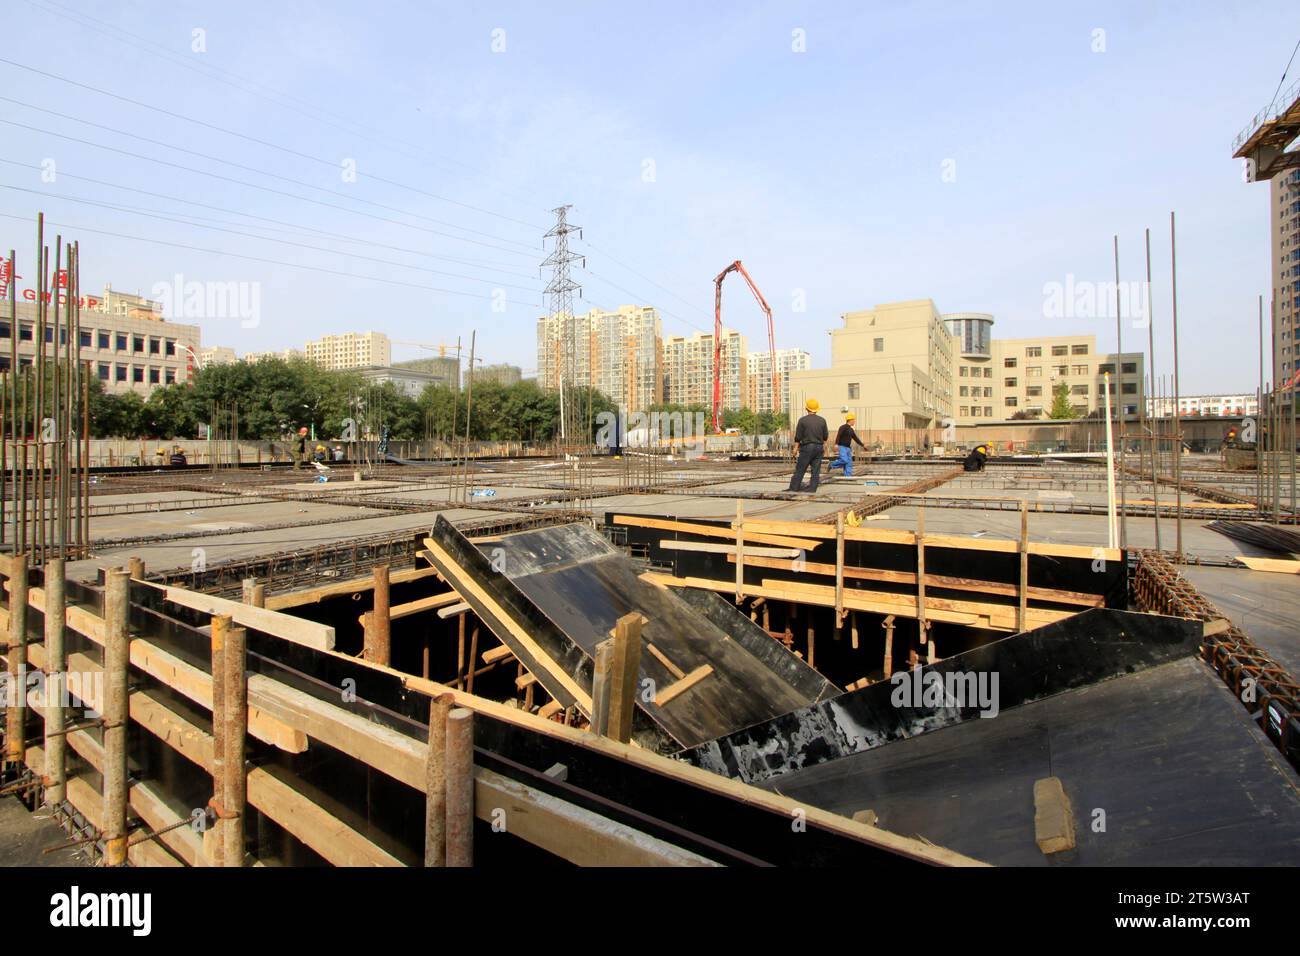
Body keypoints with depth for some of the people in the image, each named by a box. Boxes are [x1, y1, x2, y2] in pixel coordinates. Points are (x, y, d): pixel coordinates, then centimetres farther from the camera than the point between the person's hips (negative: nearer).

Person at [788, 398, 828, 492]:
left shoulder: (803, 420, -7)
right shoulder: (822, 420, 3)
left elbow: (798, 436, -6)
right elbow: (825, 436, 9)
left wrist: (796, 447, 3)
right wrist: (824, 444, 26)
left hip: (807, 447, -3)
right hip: (819, 447, 3)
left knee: (800, 469, 1)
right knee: (816, 470, 5)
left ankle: (794, 487, 2)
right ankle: (812, 488, 4)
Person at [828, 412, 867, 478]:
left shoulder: (851, 430, 17)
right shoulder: (843, 427, -8)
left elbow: (856, 438, 25)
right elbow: (838, 435, -21)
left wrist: (862, 445, 27)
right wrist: (836, 444, -35)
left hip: (848, 448, 9)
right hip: (842, 447, -8)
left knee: (849, 462, 1)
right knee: (844, 460, -20)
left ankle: (848, 475, -1)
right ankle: (832, 465, -1)